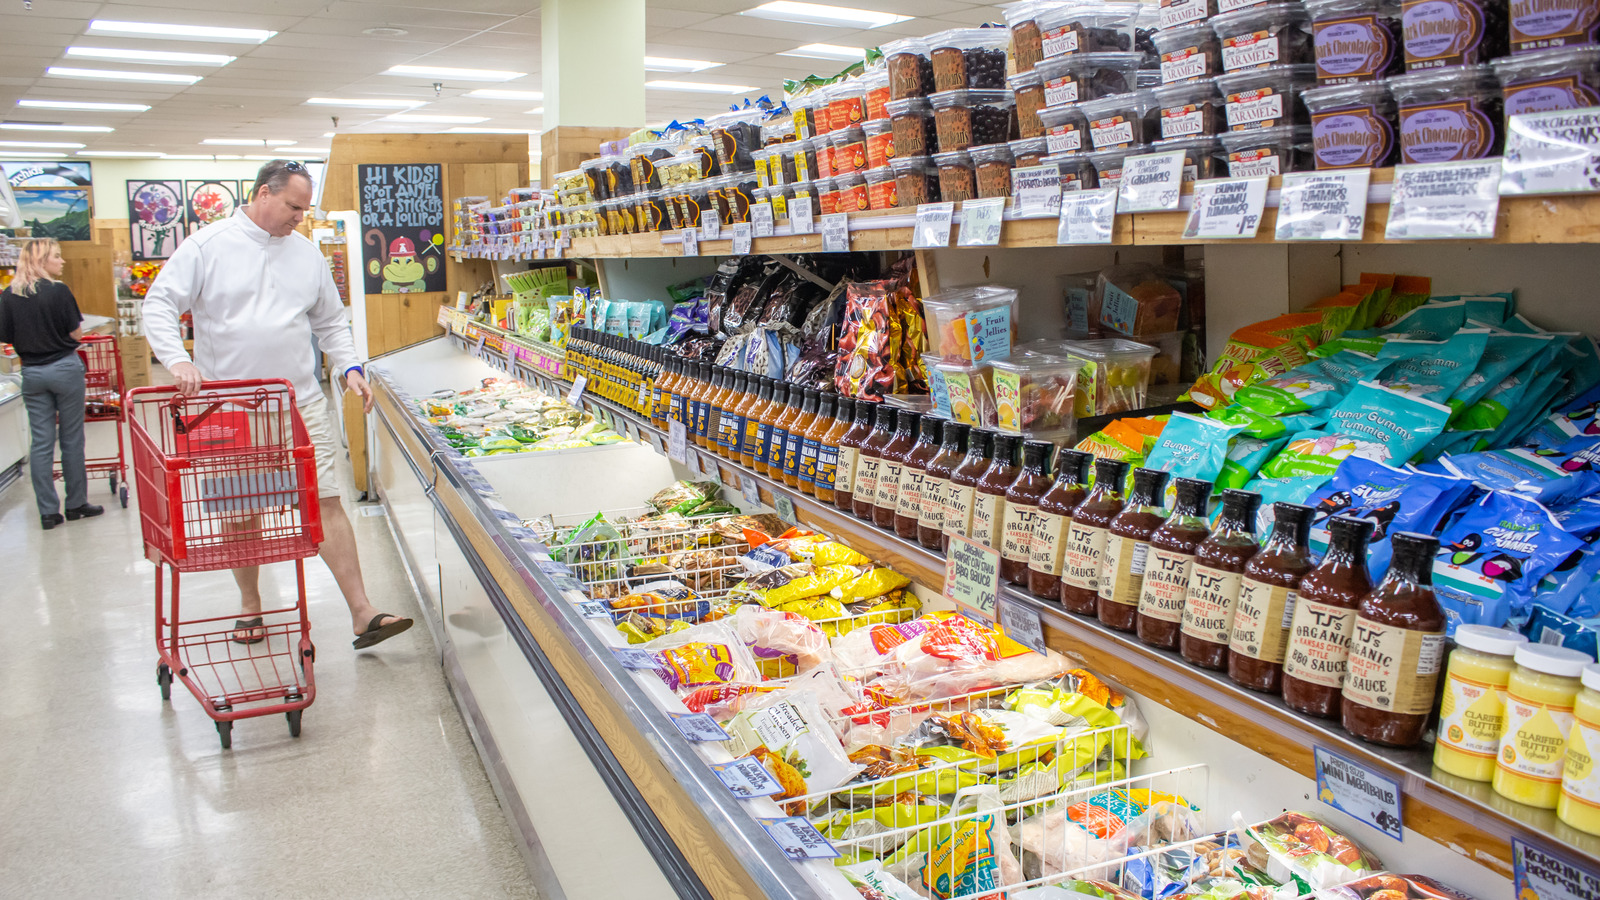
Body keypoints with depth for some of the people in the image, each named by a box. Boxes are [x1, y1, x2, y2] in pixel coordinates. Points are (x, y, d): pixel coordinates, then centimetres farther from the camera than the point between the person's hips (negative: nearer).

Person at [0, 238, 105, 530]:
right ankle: (76, 504, 15)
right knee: (71, 439, 7)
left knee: (41, 442, 6)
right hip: (65, 369, -4)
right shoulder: (58, 291, -12)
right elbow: (75, 333, -10)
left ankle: (48, 512, 8)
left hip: (32, 374, 4)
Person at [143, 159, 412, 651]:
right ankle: (250, 607, 28)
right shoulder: (207, 246, -1)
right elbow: (160, 304, -4)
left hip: (300, 403, 2)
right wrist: (177, 360, -20)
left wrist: (350, 367, 2)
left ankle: (362, 614, -4)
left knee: (326, 502, -4)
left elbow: (331, 321, 18)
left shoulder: (307, 254, 11)